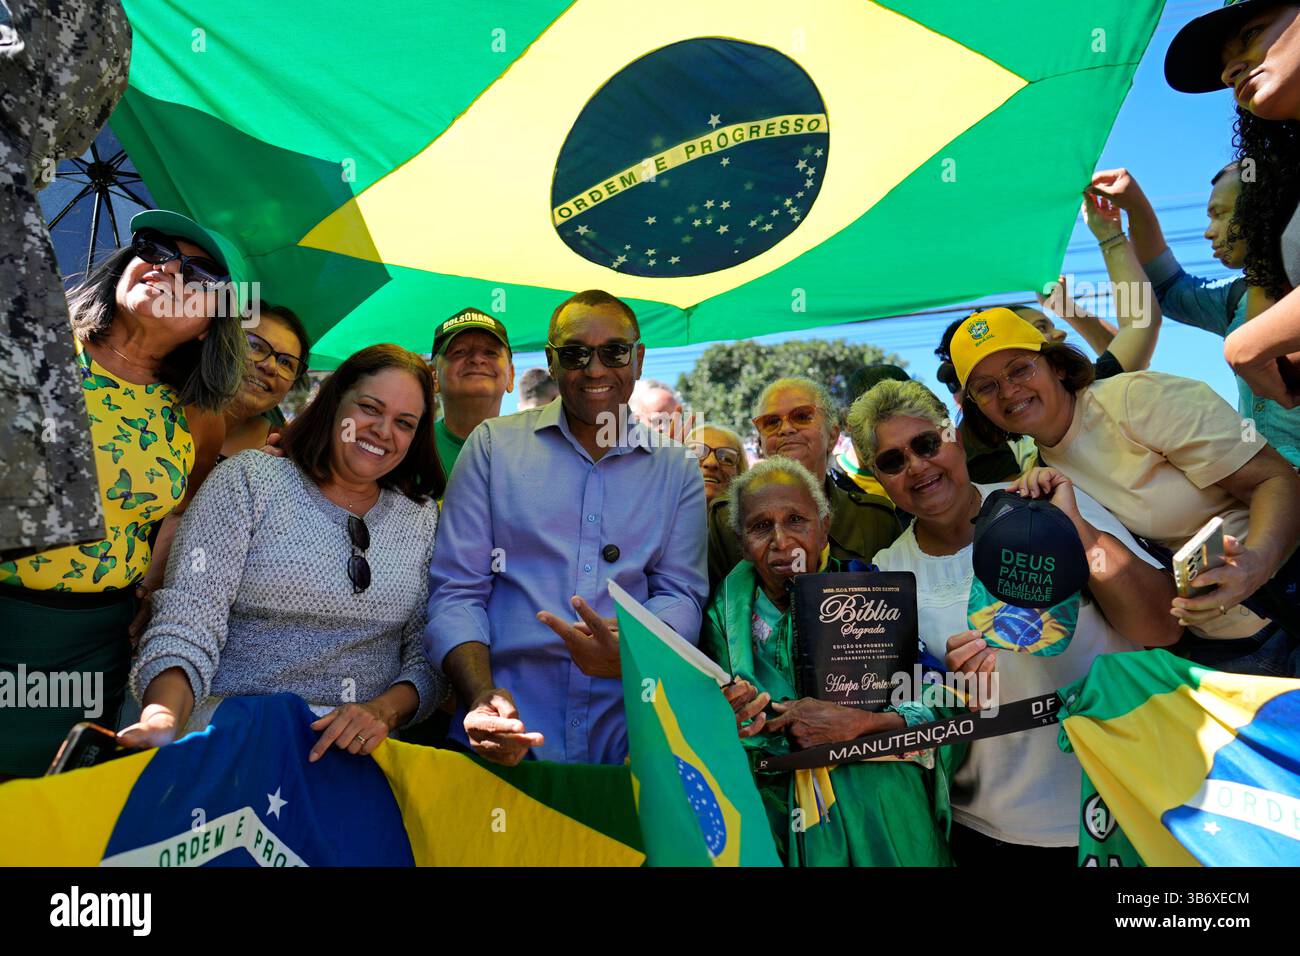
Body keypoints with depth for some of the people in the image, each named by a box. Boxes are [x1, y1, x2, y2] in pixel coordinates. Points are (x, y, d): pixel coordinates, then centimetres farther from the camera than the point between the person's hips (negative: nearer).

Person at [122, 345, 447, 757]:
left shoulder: (423, 518, 9)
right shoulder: (249, 480, 1)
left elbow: (428, 655, 8)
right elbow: (187, 621, -7)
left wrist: (385, 711, -12)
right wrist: (162, 719, -24)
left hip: (364, 745, 0)